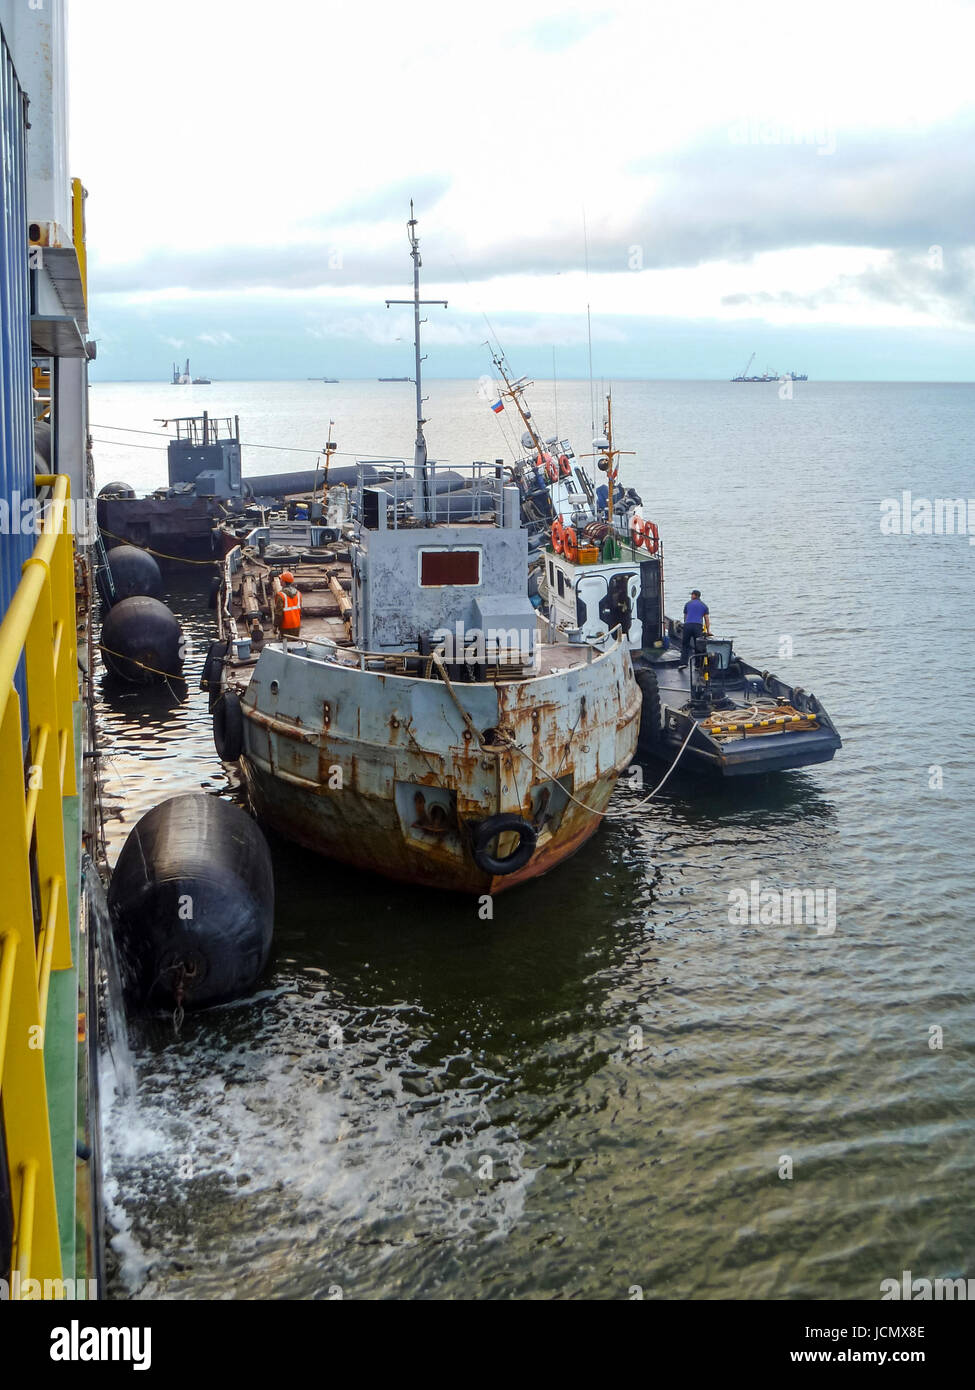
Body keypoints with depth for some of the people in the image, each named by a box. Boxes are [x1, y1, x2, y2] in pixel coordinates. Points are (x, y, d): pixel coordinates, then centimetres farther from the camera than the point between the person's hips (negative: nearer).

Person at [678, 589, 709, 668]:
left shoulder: (688, 604, 17)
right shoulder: (704, 606, 17)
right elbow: (707, 620, 11)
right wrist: (708, 631, 13)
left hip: (687, 625, 0)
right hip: (698, 626, 0)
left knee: (685, 645, 6)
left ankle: (683, 663, -6)